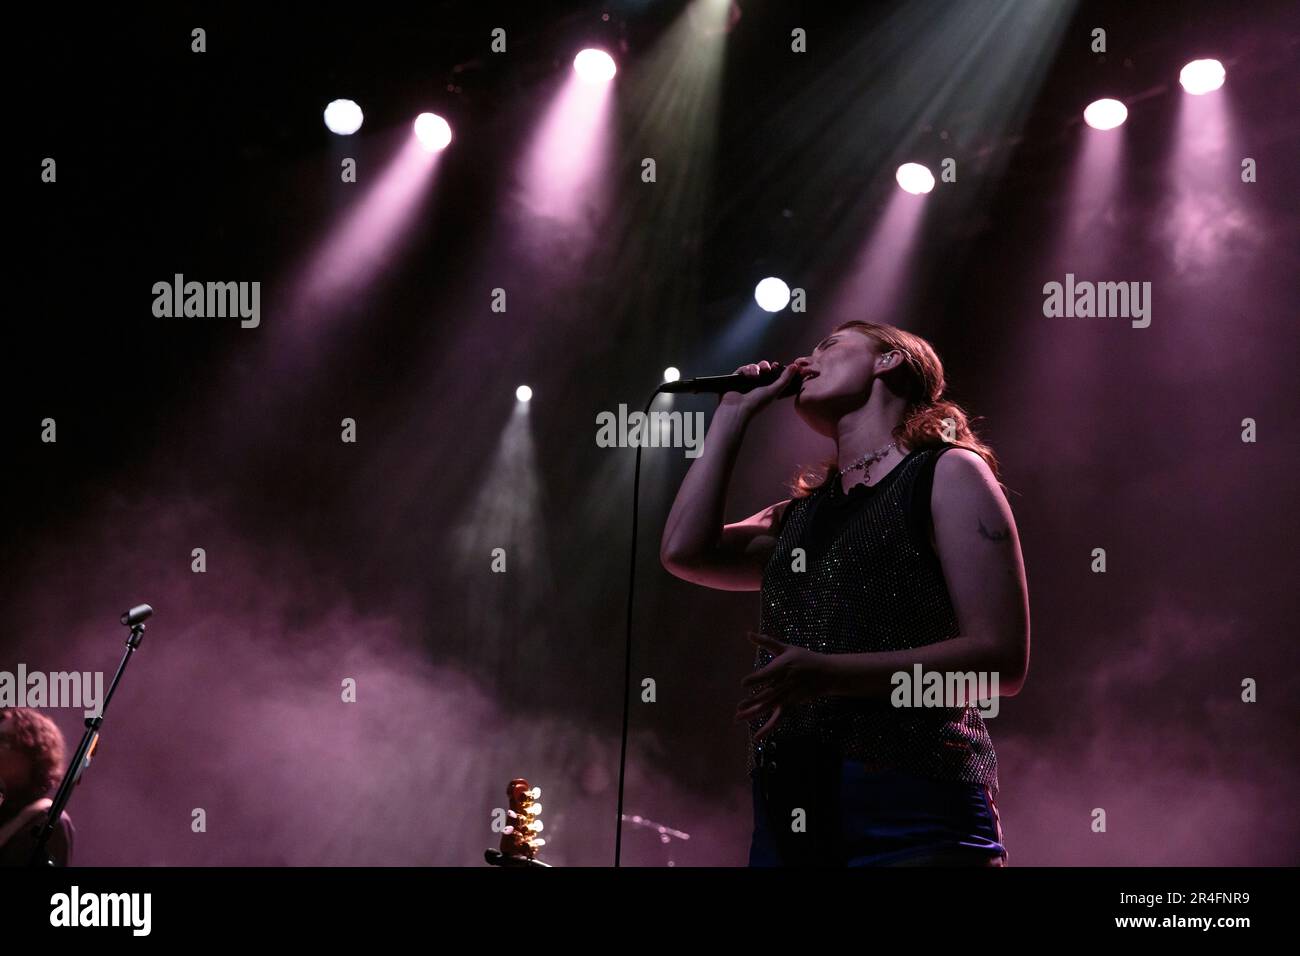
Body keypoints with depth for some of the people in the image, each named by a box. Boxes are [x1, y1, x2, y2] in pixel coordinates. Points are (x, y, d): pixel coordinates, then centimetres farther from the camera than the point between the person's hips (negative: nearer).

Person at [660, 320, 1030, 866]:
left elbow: (1002, 660, -9)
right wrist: (734, 413, 16)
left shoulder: (947, 474, 2)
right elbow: (685, 552, 8)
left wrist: (829, 674, -20)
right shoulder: (802, 516, 23)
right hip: (786, 817, 6)